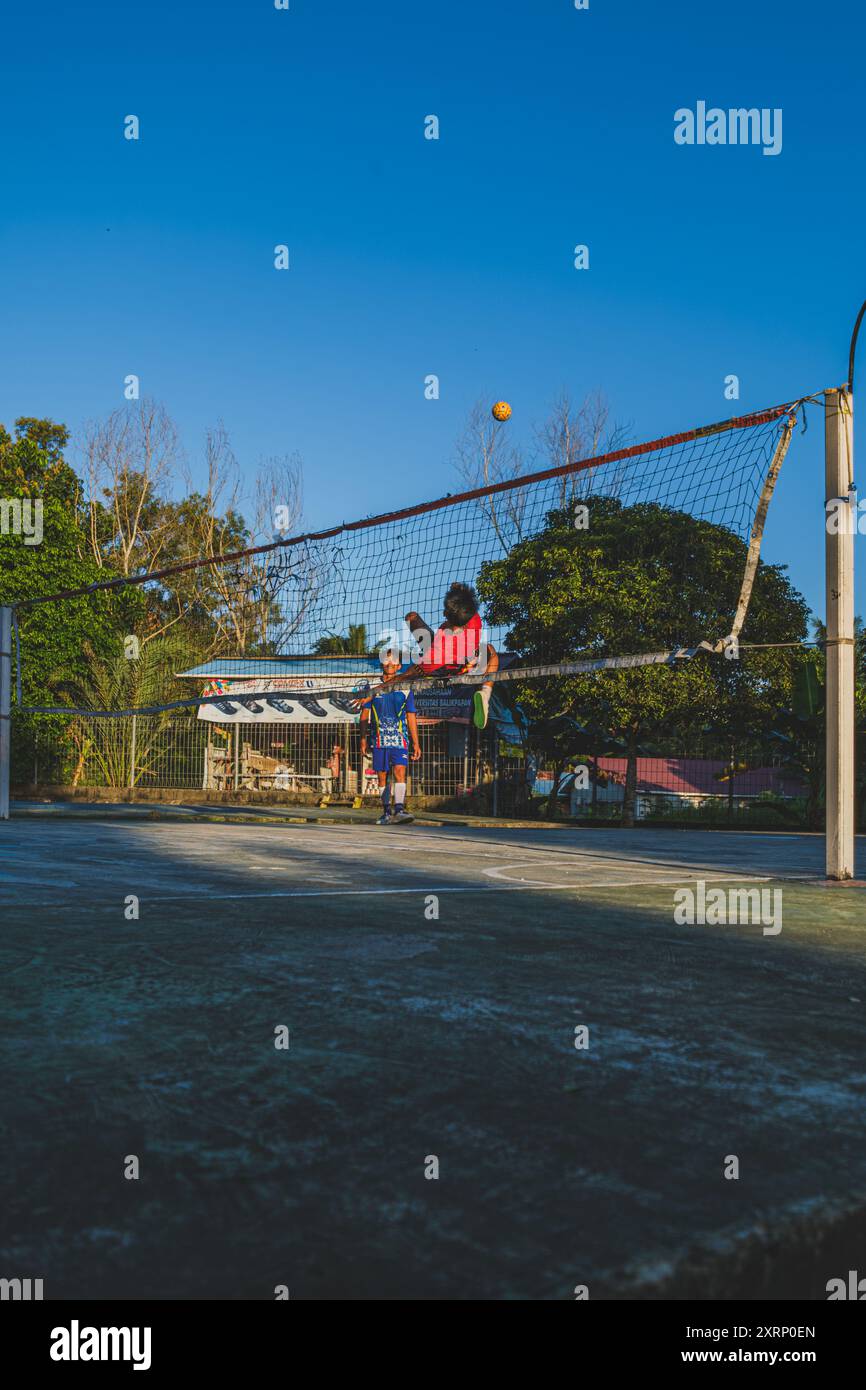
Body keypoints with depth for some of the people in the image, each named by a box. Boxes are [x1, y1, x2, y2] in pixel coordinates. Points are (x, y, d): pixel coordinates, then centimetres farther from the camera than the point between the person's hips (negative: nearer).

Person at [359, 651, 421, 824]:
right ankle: (386, 812, 13)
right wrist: (363, 739, -1)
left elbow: (411, 717, 11)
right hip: (379, 740, 1)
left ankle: (399, 810, -24)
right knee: (382, 776, 4)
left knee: (400, 772, -16)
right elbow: (364, 714, 9)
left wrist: (416, 744, 7)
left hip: (400, 740, -1)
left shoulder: (405, 690, 9)